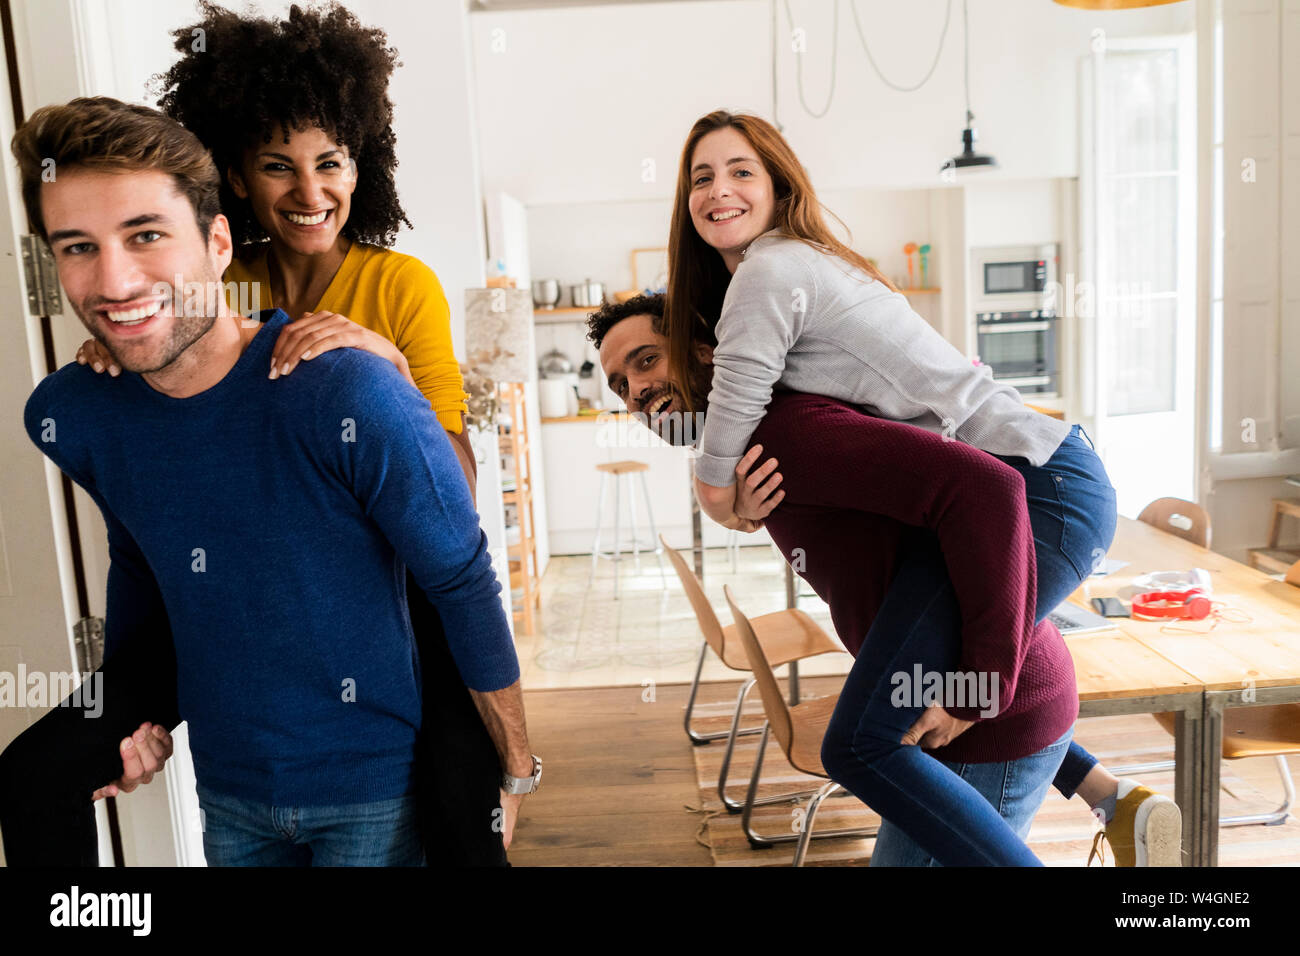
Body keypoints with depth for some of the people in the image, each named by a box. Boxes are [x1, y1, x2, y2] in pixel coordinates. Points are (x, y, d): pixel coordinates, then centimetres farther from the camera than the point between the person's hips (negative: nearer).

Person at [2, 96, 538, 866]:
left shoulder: (352, 398, -26)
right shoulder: (68, 419, -9)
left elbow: (466, 584, -17)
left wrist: (517, 770, -9)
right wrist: (127, 713, 20)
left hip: (372, 786, -5)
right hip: (225, 788, 5)